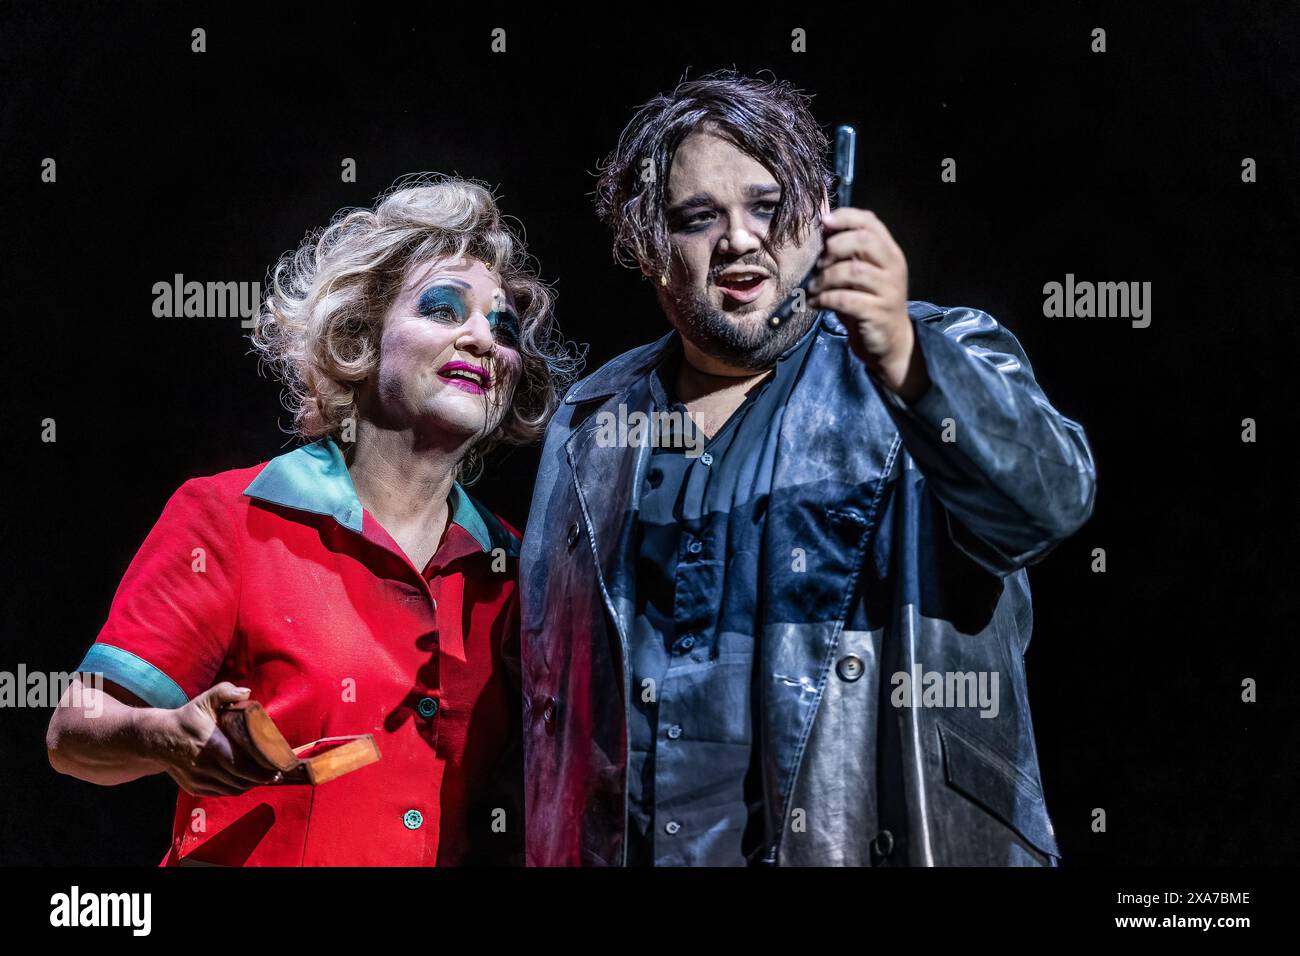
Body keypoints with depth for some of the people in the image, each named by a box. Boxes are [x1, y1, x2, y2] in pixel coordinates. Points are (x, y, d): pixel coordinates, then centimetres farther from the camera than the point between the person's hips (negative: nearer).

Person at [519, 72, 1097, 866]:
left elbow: (1049, 498, -25)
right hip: (635, 847, 3)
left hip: (889, 841, -3)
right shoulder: (592, 426, 5)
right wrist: (560, 851, 9)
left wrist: (902, 359, -39)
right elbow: (557, 686, 11)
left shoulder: (937, 367, -5)